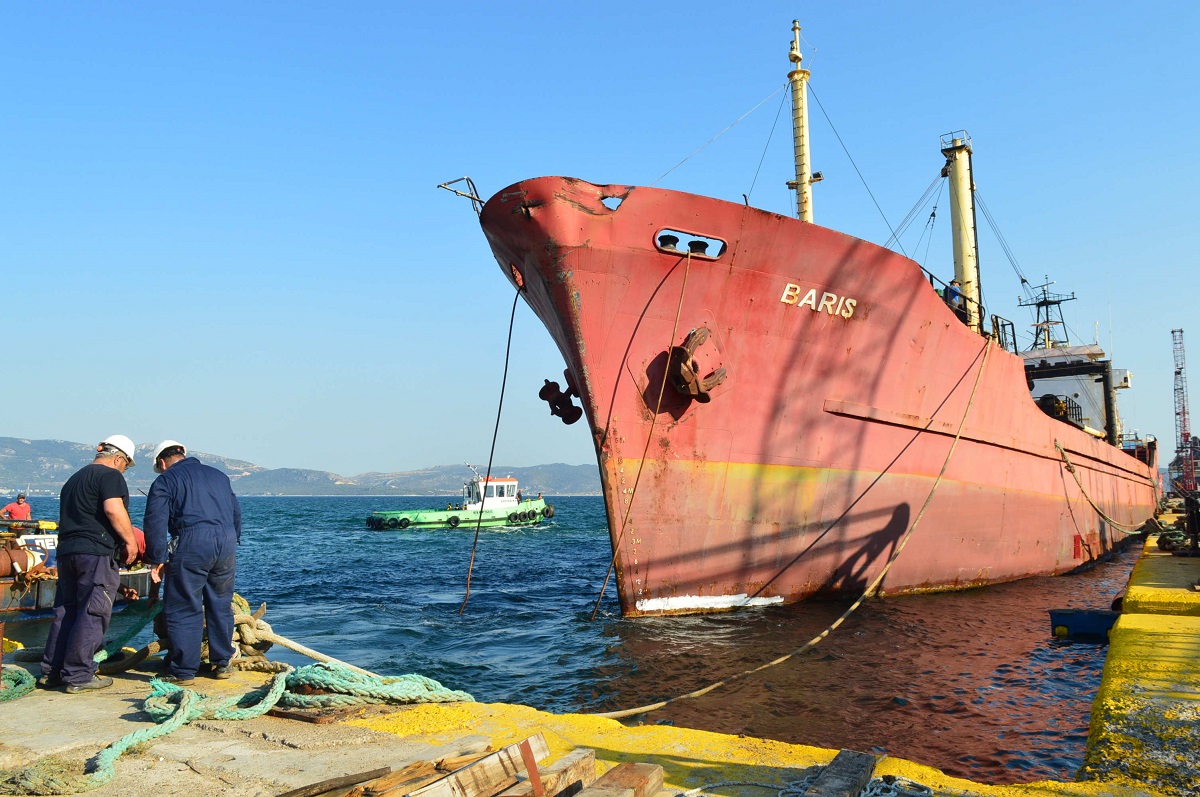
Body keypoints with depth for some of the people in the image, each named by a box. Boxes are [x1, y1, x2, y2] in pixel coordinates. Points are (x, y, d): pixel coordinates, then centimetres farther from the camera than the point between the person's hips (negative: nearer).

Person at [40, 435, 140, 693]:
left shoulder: (74, 479, 25)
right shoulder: (110, 475, -4)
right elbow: (113, 509, -19)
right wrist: (130, 540, -13)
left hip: (66, 550, 9)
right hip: (96, 552, -9)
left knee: (66, 611, 14)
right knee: (92, 615, -4)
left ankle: (51, 672, 17)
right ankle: (78, 676, -3)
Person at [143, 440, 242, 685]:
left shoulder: (165, 481, 6)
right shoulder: (219, 475, 23)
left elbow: (155, 522, -3)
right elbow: (236, 512, 25)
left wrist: (157, 560, -1)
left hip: (191, 545, -5)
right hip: (227, 543, 6)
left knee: (183, 610, 2)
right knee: (221, 605, 15)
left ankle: (183, 671, 4)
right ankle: (221, 663, 22)